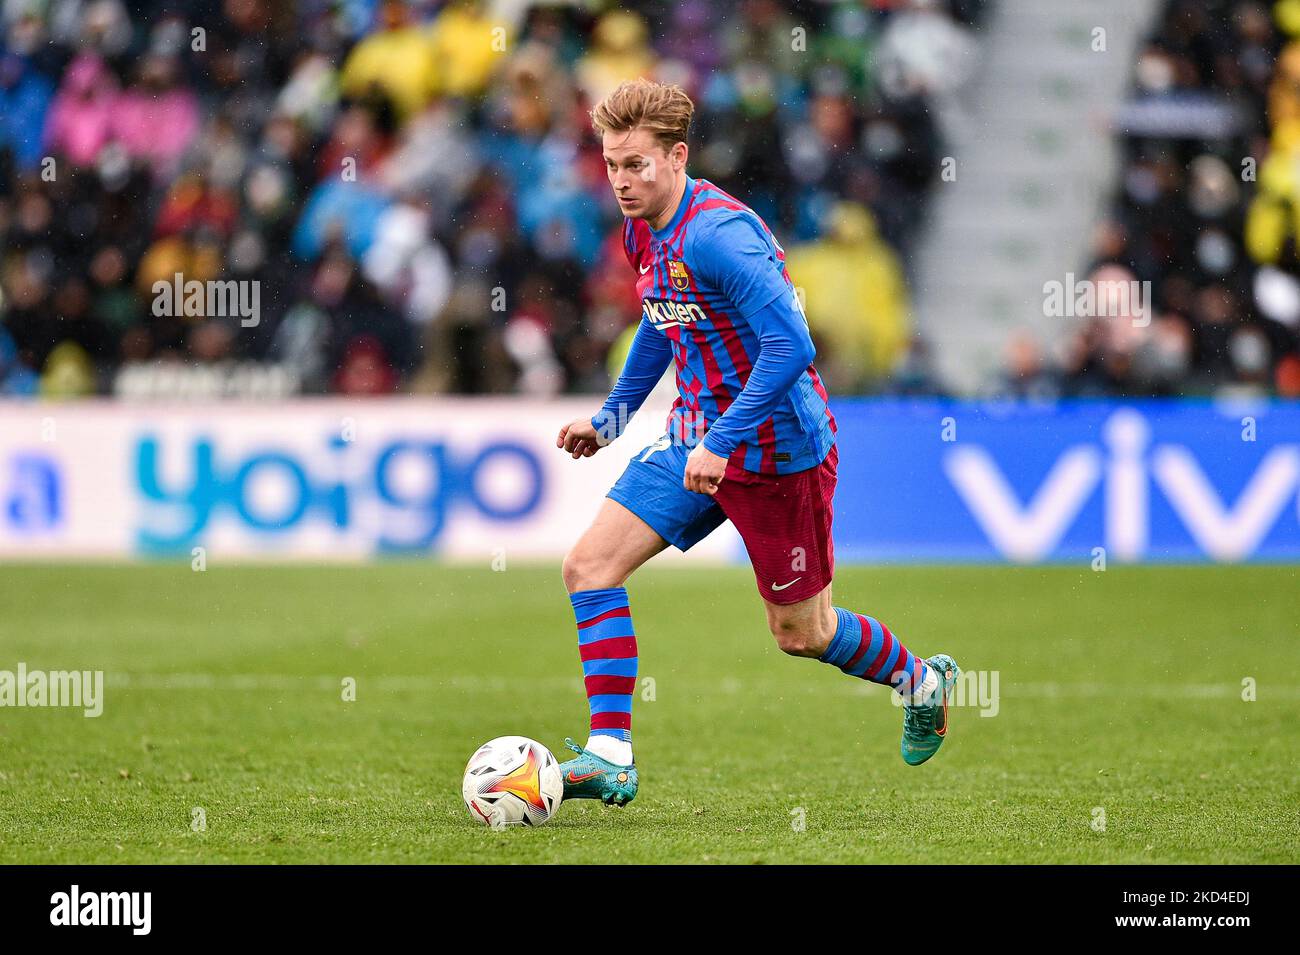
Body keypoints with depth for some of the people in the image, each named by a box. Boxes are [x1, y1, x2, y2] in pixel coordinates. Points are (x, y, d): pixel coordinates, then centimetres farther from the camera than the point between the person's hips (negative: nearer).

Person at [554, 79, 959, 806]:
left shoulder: (716, 234, -25)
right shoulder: (646, 233, 3)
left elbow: (791, 347, -31)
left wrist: (723, 444, -32)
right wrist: (613, 415, 23)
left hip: (778, 452, -8)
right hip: (697, 439, 8)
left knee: (801, 632, 7)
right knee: (590, 565, -8)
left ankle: (920, 680, 37)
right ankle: (611, 757, -9)